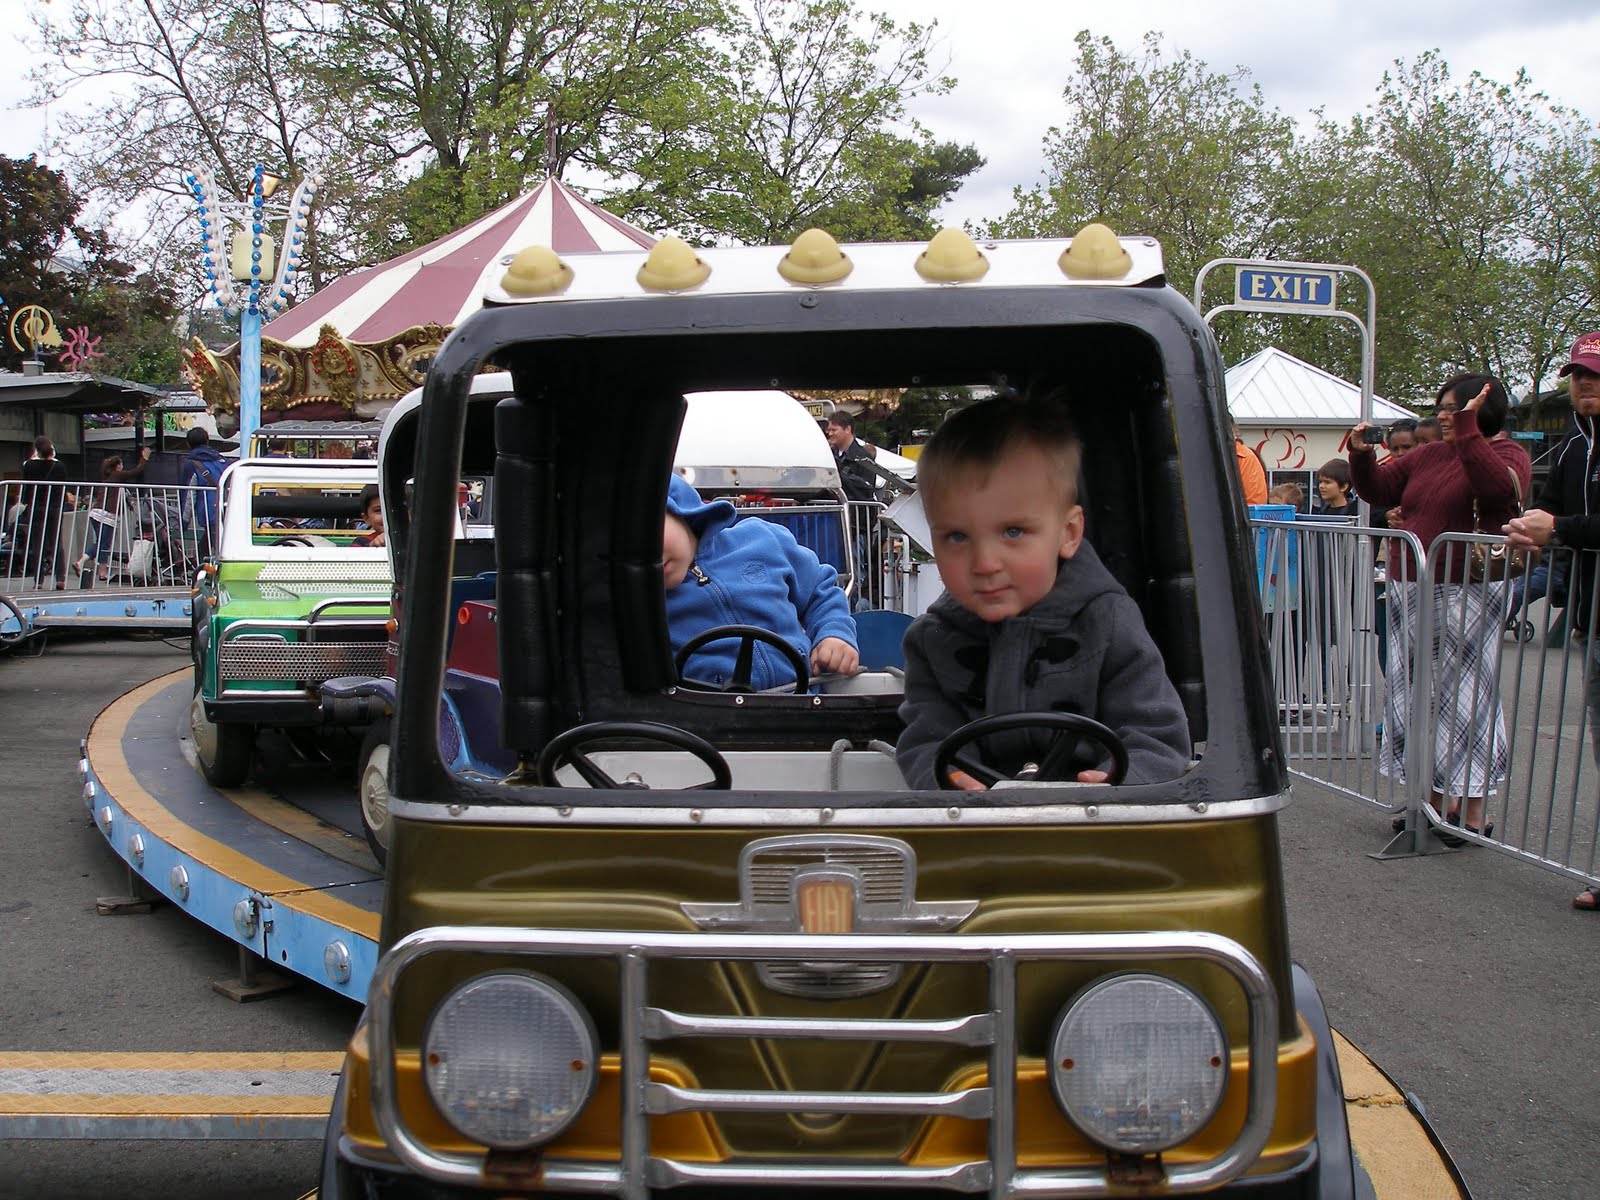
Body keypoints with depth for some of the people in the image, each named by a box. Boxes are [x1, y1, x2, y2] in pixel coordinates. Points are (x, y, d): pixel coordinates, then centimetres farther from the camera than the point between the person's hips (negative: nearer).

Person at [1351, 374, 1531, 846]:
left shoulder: (1506, 454, -4)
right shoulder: (1426, 456, 16)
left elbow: (1500, 489, -25)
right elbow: (1377, 489, 21)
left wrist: (1468, 431, -24)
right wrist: (1361, 455, 3)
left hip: (1468, 592, -7)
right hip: (1411, 590, 7)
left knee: (1465, 696, -5)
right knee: (1416, 694, 10)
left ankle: (1472, 810, 2)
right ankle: (1435, 798, 20)